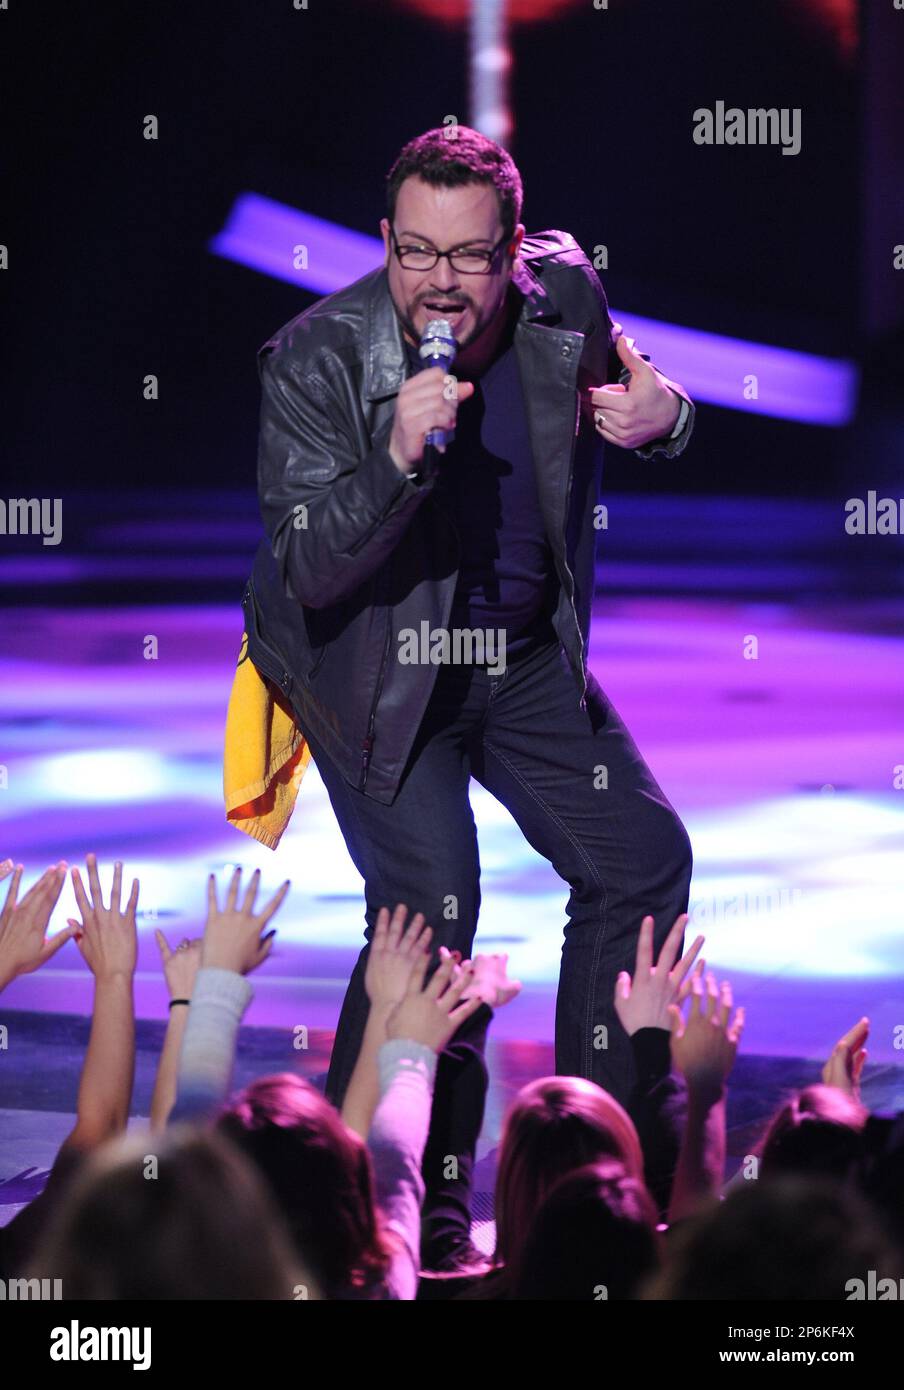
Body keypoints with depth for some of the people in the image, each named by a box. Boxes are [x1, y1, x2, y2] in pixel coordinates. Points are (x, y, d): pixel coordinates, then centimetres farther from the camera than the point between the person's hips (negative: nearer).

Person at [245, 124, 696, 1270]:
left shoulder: (564, 296, -12)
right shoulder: (314, 360, -23)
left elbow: (623, 398, 11)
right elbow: (311, 572, -26)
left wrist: (663, 415, -15)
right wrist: (398, 457, -43)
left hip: (524, 650, 5)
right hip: (377, 661, -5)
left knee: (642, 858, 6)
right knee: (431, 901, -20)